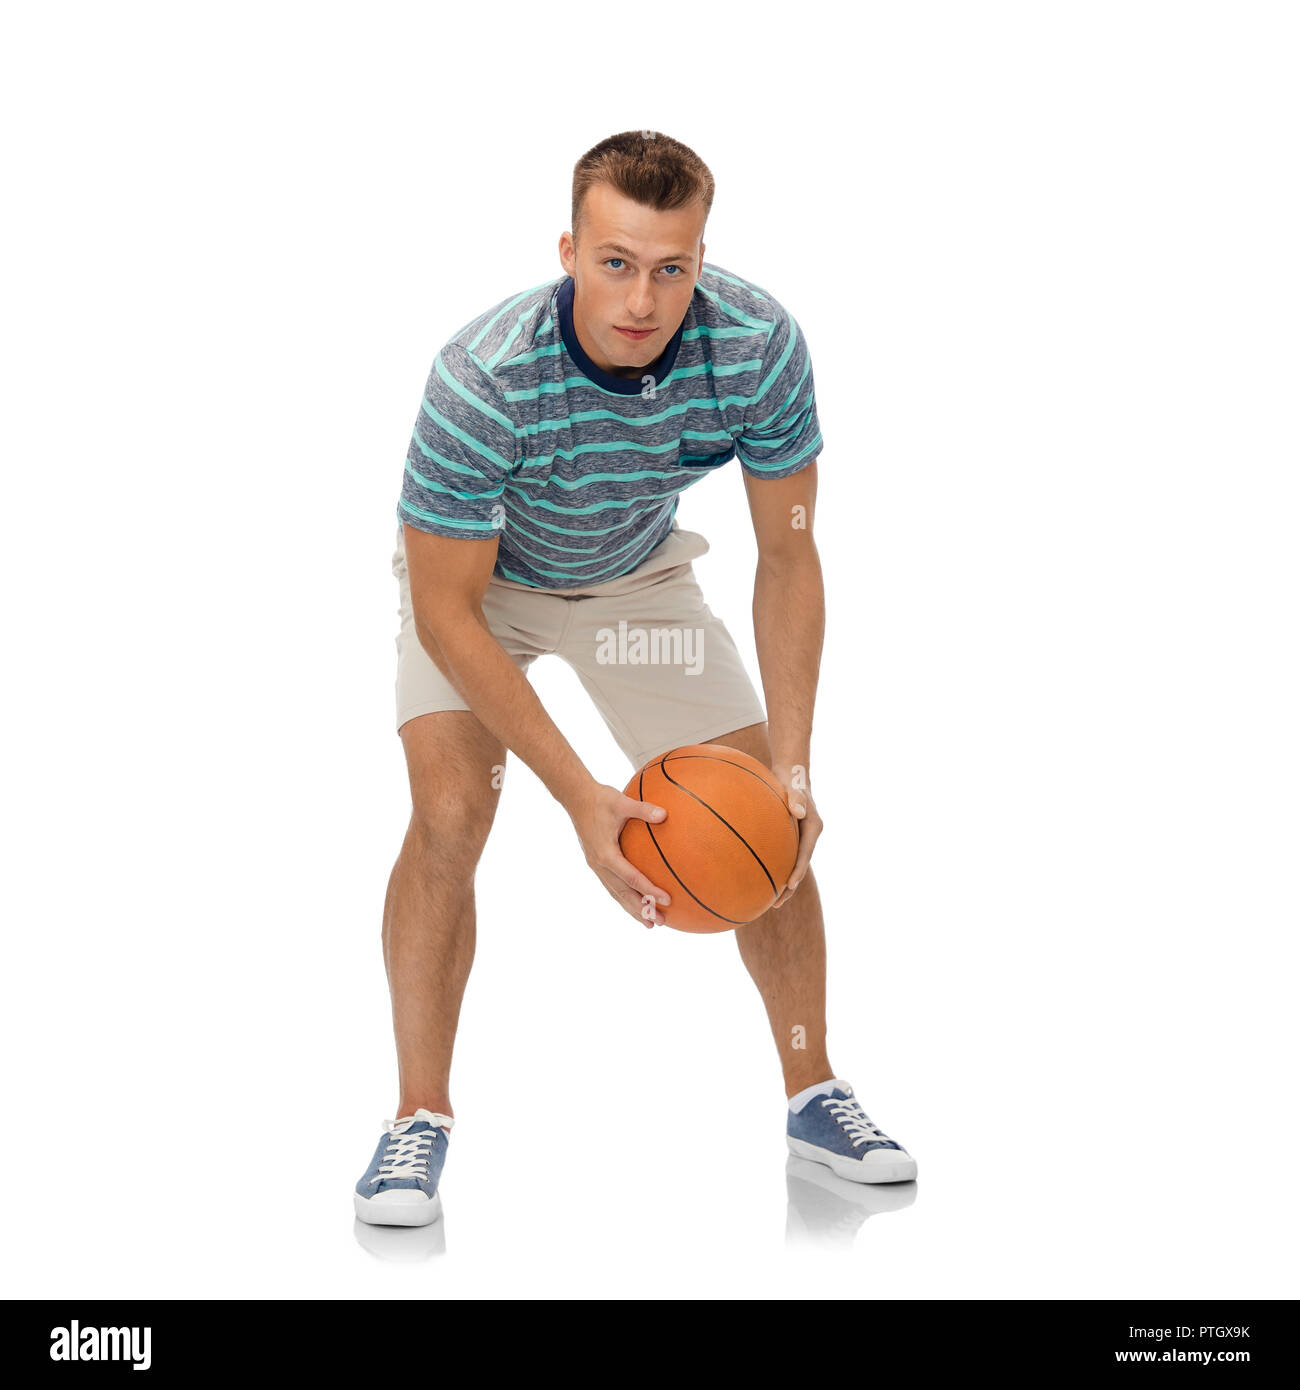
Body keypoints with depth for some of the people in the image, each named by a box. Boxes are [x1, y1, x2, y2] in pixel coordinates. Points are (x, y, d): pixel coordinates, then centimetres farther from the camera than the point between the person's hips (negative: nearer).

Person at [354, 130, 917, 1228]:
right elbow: (449, 613, -31)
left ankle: (814, 1095, 16)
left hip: (639, 576, 3)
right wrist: (582, 797, -36)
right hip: (477, 581, -3)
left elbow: (786, 558, -17)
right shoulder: (483, 379, -39)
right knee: (451, 811, -24)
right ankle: (420, 1119, -7)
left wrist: (793, 766, -25)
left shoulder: (760, 344, -30)